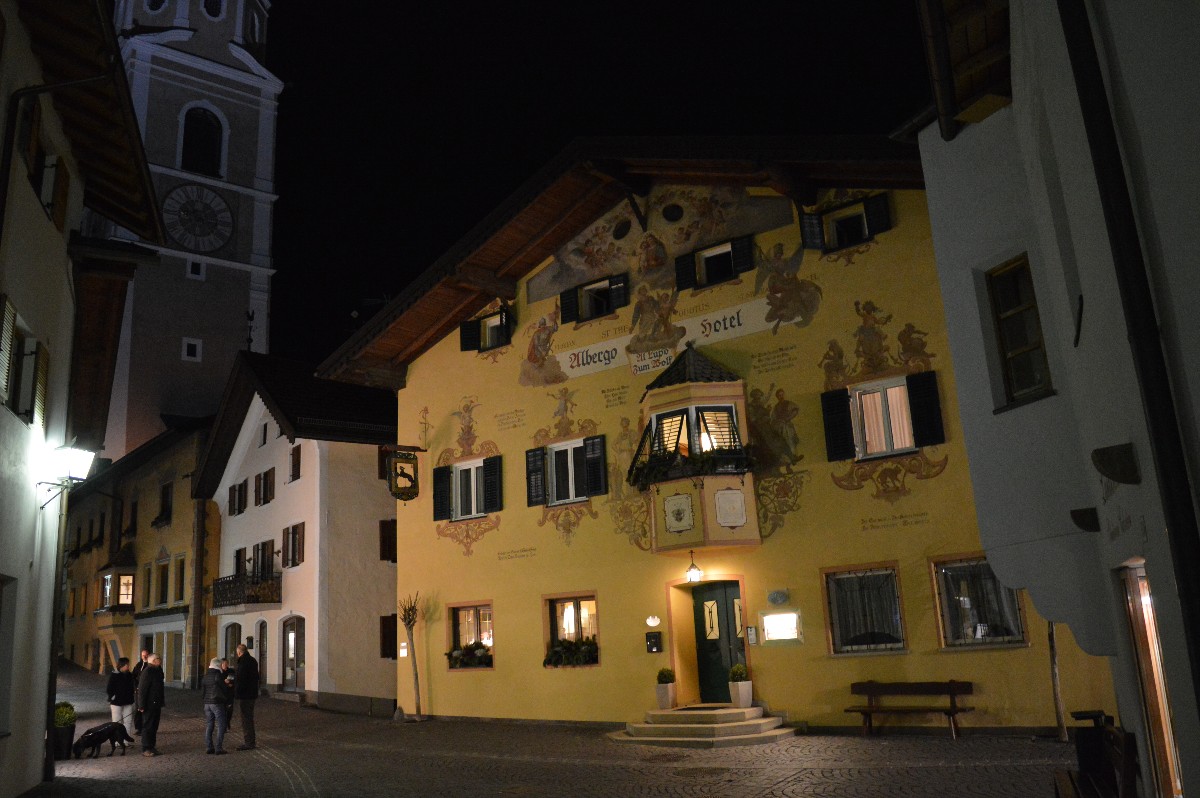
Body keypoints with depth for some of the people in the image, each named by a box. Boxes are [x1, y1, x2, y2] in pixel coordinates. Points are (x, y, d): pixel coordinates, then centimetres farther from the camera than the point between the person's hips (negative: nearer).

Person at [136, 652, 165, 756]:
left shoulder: (156, 671, 14)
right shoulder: (147, 672, -16)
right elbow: (142, 690, -20)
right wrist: (142, 706, -22)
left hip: (156, 704, 9)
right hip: (149, 705, -9)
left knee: (154, 727, 13)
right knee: (148, 727, -3)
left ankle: (151, 747, 21)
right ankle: (145, 749, 2)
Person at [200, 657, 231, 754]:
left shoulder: (205, 677, 9)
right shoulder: (218, 675, -12)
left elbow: (202, 692, 13)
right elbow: (225, 689, -12)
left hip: (207, 703, 7)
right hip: (217, 703, -7)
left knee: (208, 726, 12)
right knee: (221, 725, -2)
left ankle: (208, 747, 11)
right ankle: (218, 748, -6)